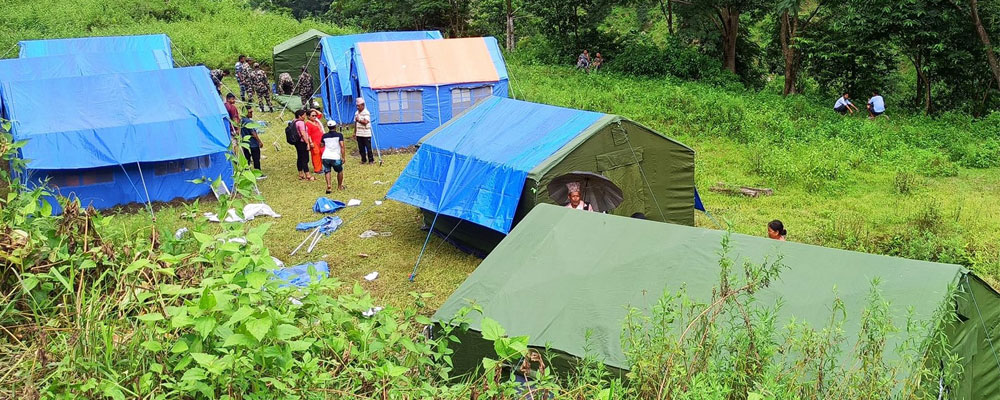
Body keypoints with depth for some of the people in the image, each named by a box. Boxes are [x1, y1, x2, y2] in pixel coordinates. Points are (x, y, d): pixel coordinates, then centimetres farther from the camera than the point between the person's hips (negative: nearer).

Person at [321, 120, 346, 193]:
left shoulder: (324, 136, 11)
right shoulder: (339, 135, 2)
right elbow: (342, 147, -7)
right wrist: (343, 157, -4)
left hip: (325, 157, 2)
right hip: (335, 157, -2)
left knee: (327, 171, 10)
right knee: (340, 171, 20)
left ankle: (328, 186, -13)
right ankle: (340, 186, 31)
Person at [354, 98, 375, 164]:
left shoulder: (366, 113, -9)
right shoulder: (356, 113, 13)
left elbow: (365, 122, -22)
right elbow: (355, 123, 18)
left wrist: (359, 120, -17)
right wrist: (355, 132, 17)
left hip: (366, 134, -7)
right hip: (359, 134, 7)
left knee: (368, 148, -3)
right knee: (361, 148, 9)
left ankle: (371, 160, 6)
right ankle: (363, 159, 20)